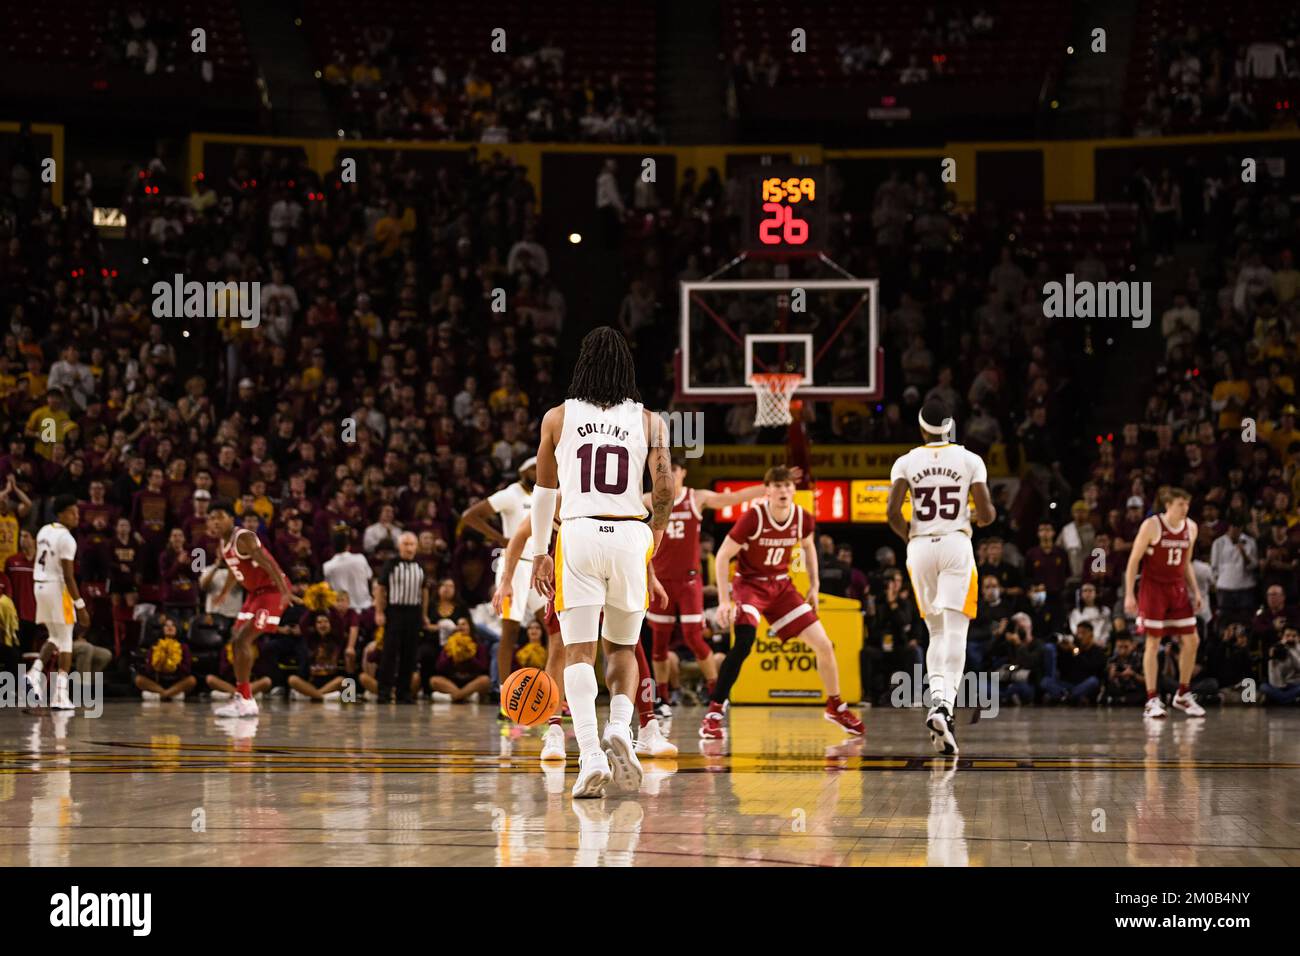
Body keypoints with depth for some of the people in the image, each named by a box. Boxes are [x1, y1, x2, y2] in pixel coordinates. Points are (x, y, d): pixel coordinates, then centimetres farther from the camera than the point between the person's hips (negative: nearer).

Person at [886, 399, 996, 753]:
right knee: (955, 635, -8)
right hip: (956, 546, -2)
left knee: (936, 634, 16)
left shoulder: (906, 462, 3)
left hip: (920, 549, 2)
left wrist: (910, 536, 13)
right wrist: (981, 518, 21)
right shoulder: (970, 460, 1)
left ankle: (936, 697, -1)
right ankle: (944, 707, -26)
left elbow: (892, 512, -6)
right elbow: (987, 514, -3)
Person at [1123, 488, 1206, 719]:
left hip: (1178, 588, 6)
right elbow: (1133, 560, -8)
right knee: (1153, 643, -5)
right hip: (1153, 587, -6)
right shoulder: (1152, 526, -11)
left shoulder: (1191, 527, 6)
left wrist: (1195, 591, 8)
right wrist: (1129, 594, -14)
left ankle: (1183, 695, 17)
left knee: (1191, 641, 2)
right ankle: (1152, 701, -1)